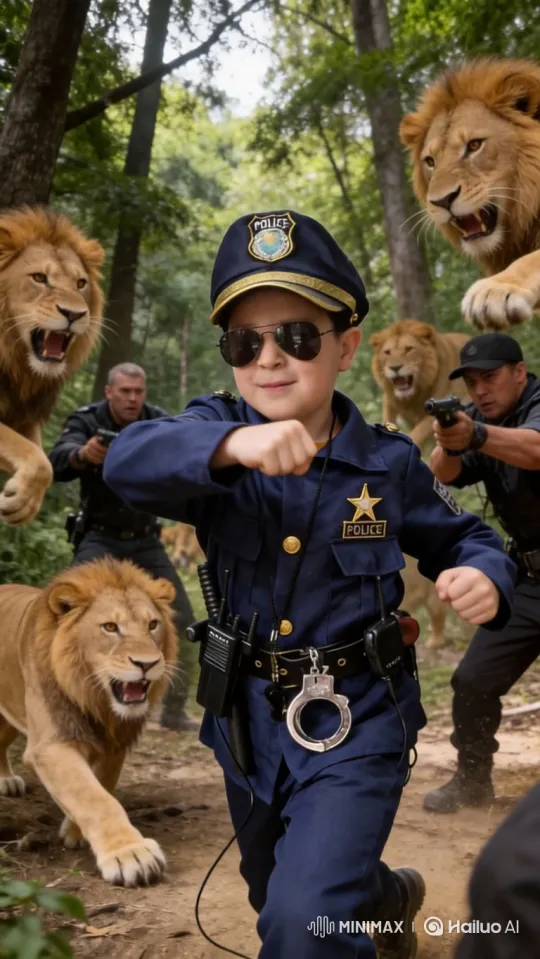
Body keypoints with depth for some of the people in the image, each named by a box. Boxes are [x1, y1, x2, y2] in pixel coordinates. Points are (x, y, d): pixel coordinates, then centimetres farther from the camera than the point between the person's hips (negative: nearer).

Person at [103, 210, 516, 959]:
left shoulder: (387, 462, -10)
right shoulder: (219, 434, -11)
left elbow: (462, 539, 5)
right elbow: (129, 462, -32)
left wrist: (486, 577, -19)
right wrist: (228, 445, -52)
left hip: (356, 719, -3)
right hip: (249, 718, 3)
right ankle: (389, 896, 57)